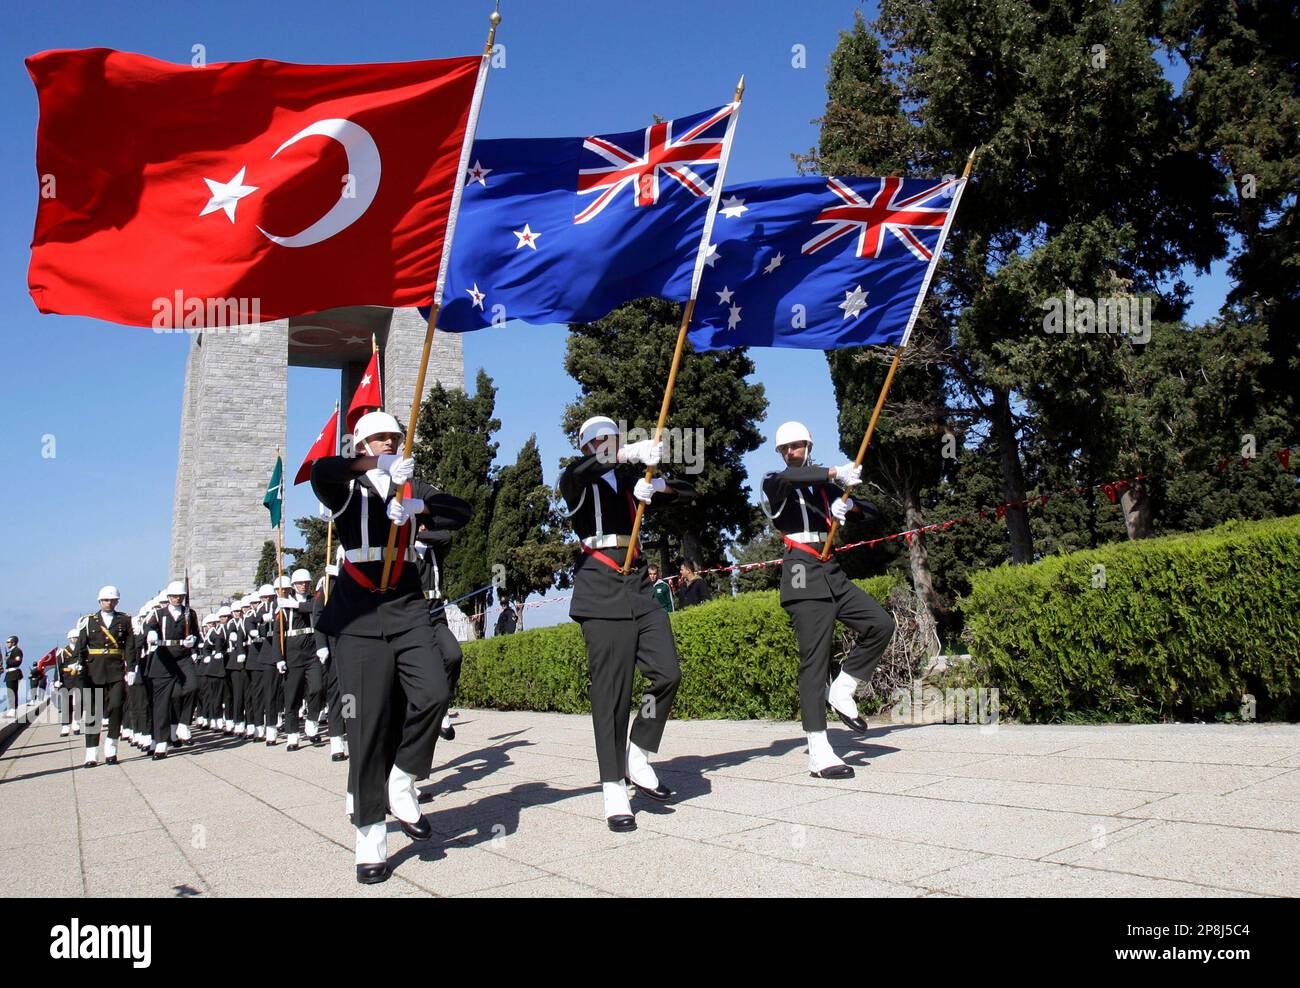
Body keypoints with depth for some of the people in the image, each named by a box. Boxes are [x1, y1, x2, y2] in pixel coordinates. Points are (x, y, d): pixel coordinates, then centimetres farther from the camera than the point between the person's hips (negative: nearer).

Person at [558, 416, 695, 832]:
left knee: (668, 673, -7)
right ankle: (615, 789, -2)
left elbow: (687, 492, 16)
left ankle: (637, 759, 10)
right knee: (610, 691, -7)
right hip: (601, 589, -5)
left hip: (639, 586, 5)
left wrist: (658, 486, -7)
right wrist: (627, 454, -34)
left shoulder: (629, 479, 20)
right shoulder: (577, 482, 7)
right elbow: (574, 473, -19)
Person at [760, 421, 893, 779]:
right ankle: (818, 754, -10)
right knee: (814, 658, -10)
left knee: (881, 623, -6)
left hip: (831, 571, 6)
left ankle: (841, 692, 7)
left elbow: (874, 515, 17)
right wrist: (836, 473, -24)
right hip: (803, 573, -6)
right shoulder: (773, 483, 3)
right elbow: (787, 478, -24)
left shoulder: (825, 486, 18)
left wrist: (849, 502, -3)